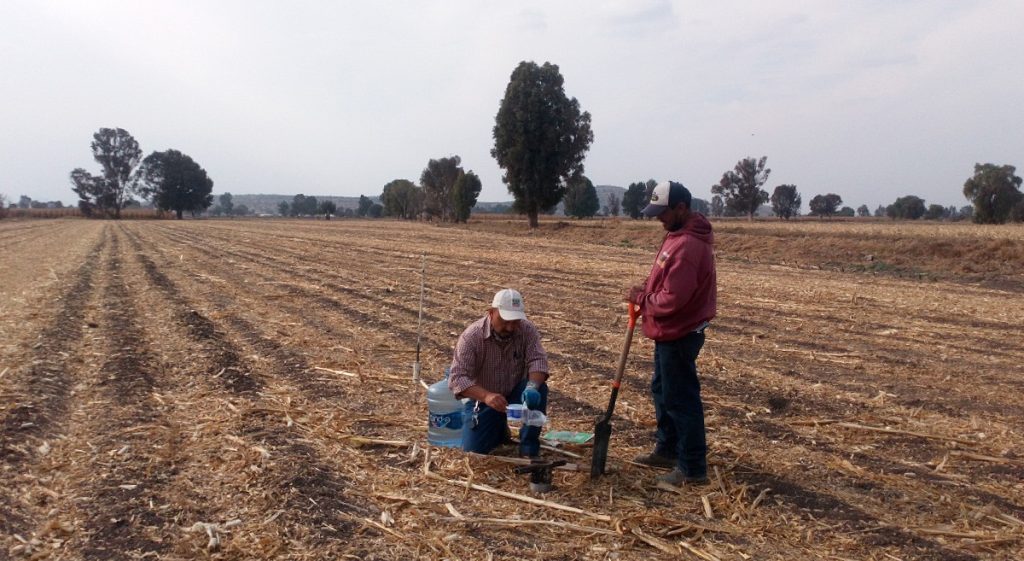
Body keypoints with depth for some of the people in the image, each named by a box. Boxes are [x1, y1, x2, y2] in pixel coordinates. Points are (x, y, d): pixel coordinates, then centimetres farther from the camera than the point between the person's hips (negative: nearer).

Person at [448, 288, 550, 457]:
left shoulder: (528, 330, -16)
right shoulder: (471, 336, -23)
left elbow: (537, 360, -25)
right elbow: (457, 377, -29)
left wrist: (533, 385, -48)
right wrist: (486, 396, -46)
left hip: (516, 394, 1)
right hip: (483, 399, -1)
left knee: (539, 389, -29)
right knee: (473, 449, -15)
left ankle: (529, 447, -14)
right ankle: (499, 430, 20)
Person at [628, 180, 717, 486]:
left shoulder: (687, 246, -26)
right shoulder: (681, 234, 8)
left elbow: (672, 300, -27)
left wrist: (642, 298, -12)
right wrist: (647, 293, 3)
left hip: (679, 335, -11)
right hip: (673, 331, 11)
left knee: (680, 399, -1)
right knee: (662, 391, 21)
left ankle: (693, 468, 10)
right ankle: (668, 450, 35)